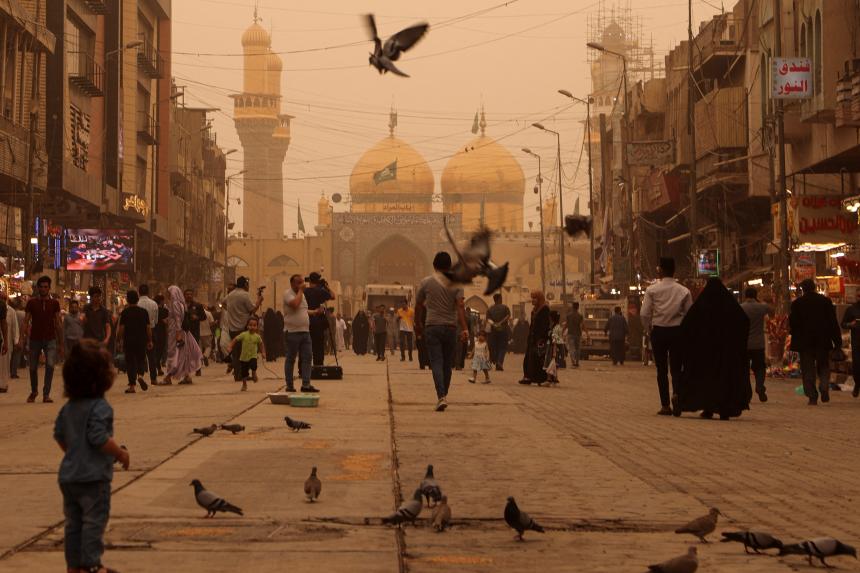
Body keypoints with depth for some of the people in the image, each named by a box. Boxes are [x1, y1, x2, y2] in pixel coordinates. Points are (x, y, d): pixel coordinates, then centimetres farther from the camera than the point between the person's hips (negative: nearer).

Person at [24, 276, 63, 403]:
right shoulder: (31, 303, 2)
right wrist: (24, 337, -14)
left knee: (50, 365, -18)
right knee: (33, 368, 8)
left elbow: (58, 324, 7)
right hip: (35, 339, 0)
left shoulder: (54, 303, 5)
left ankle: (46, 394, -11)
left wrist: (61, 343, 6)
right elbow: (26, 321, 0)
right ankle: (34, 391, 33)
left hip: (50, 339, 0)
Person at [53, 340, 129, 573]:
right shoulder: (99, 407, -17)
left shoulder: (69, 407, 8)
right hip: (93, 475, -8)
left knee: (73, 520, 14)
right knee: (94, 520, 0)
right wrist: (121, 453, -12)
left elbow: (59, 435, 12)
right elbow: (99, 437, -24)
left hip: (68, 473, 8)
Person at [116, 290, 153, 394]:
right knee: (141, 359, 15)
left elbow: (121, 328, -6)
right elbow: (148, 328, 3)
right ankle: (140, 375, -14)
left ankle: (132, 386, 1)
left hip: (129, 341, -2)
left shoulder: (125, 312, -5)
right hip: (142, 340, 2)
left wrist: (119, 341, 1)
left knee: (130, 362, 3)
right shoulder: (144, 312, 2)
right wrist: (150, 341, 9)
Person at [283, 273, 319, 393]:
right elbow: (295, 304, -28)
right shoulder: (288, 294, -9)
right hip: (292, 332, -8)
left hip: (305, 331, 8)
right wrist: (300, 291, -16)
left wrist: (314, 312, 19)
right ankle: (289, 385, 6)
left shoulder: (302, 295, 17)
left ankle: (306, 384, 0)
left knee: (307, 357, 0)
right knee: (291, 359, 0)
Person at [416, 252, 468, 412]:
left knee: (436, 363, -5)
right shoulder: (456, 284, 1)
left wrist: (418, 325, 23)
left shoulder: (426, 282, 1)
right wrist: (465, 329, -16)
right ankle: (444, 395, 25)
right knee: (448, 364, 14)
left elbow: (418, 306, 8)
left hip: (432, 327, -2)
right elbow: (460, 306, -11)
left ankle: (441, 397, -21)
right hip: (451, 327, 2)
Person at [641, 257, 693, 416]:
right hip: (678, 331, 1)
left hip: (658, 331, -1)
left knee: (662, 369, 7)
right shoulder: (684, 291, 0)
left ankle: (665, 405, 5)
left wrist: (649, 328, 9)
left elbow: (645, 314, -8)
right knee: (676, 368, 6)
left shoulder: (652, 290, -4)